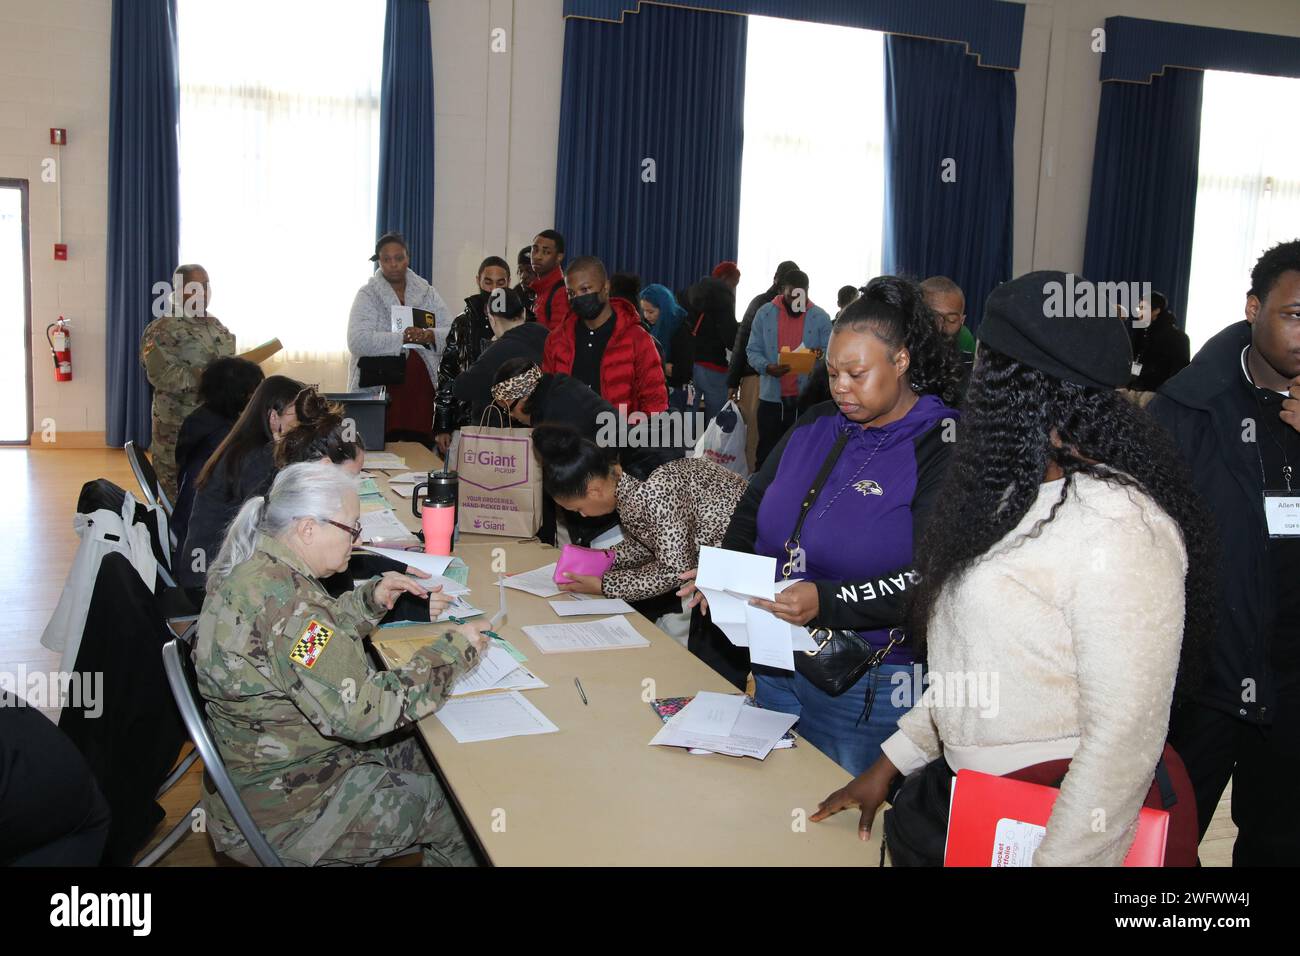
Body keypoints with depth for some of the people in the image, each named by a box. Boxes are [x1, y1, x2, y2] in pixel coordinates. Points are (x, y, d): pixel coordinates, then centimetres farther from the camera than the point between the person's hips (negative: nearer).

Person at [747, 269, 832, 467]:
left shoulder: (820, 317, 1)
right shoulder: (765, 314, 2)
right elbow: (753, 351, 0)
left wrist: (821, 355, -23)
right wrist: (766, 367, -20)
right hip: (771, 397, 0)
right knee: (767, 451, 6)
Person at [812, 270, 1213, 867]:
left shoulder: (1118, 525, -23)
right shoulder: (1019, 493, 6)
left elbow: (1124, 739, -25)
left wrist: (1062, 856, -20)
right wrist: (891, 761, 10)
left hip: (1073, 821, -7)